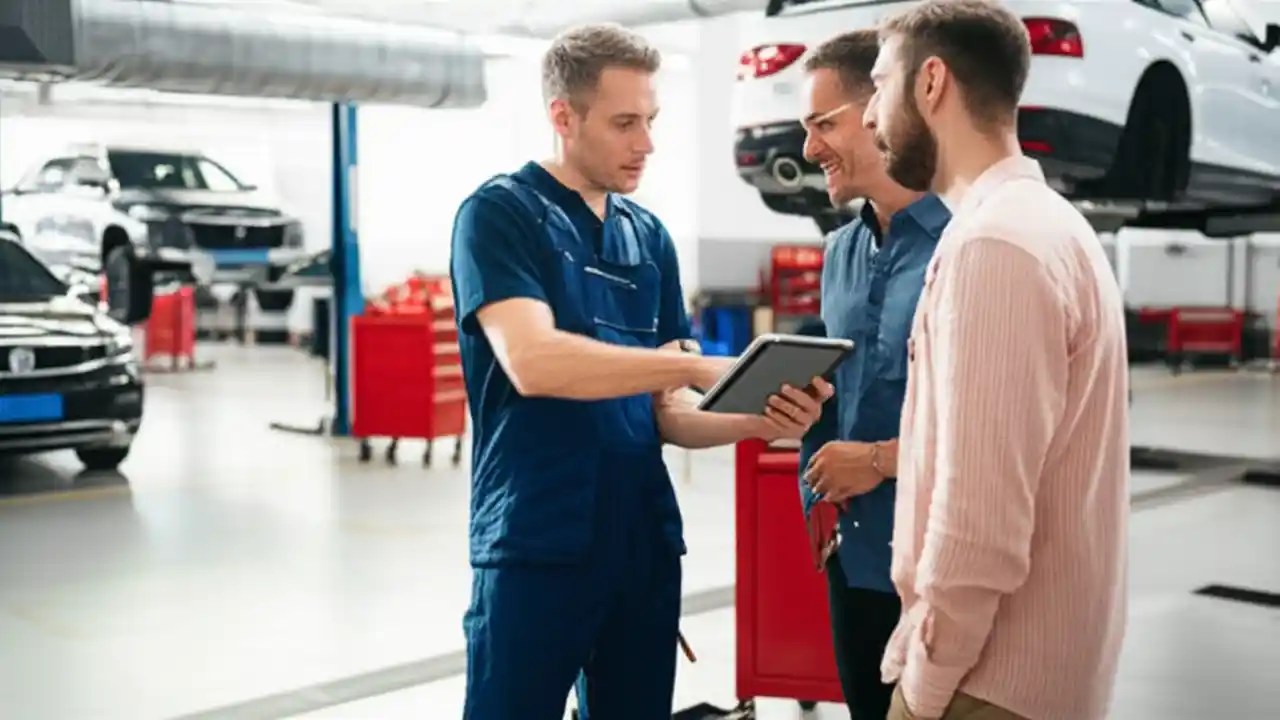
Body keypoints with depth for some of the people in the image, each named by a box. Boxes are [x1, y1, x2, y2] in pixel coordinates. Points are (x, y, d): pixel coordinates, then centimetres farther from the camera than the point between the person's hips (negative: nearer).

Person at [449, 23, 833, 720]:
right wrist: (703, 366, -24)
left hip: (644, 544, 6)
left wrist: (756, 419, -9)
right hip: (536, 547, -5)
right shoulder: (499, 213, -6)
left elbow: (663, 412, 11)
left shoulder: (649, 235, 11)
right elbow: (532, 361, -23)